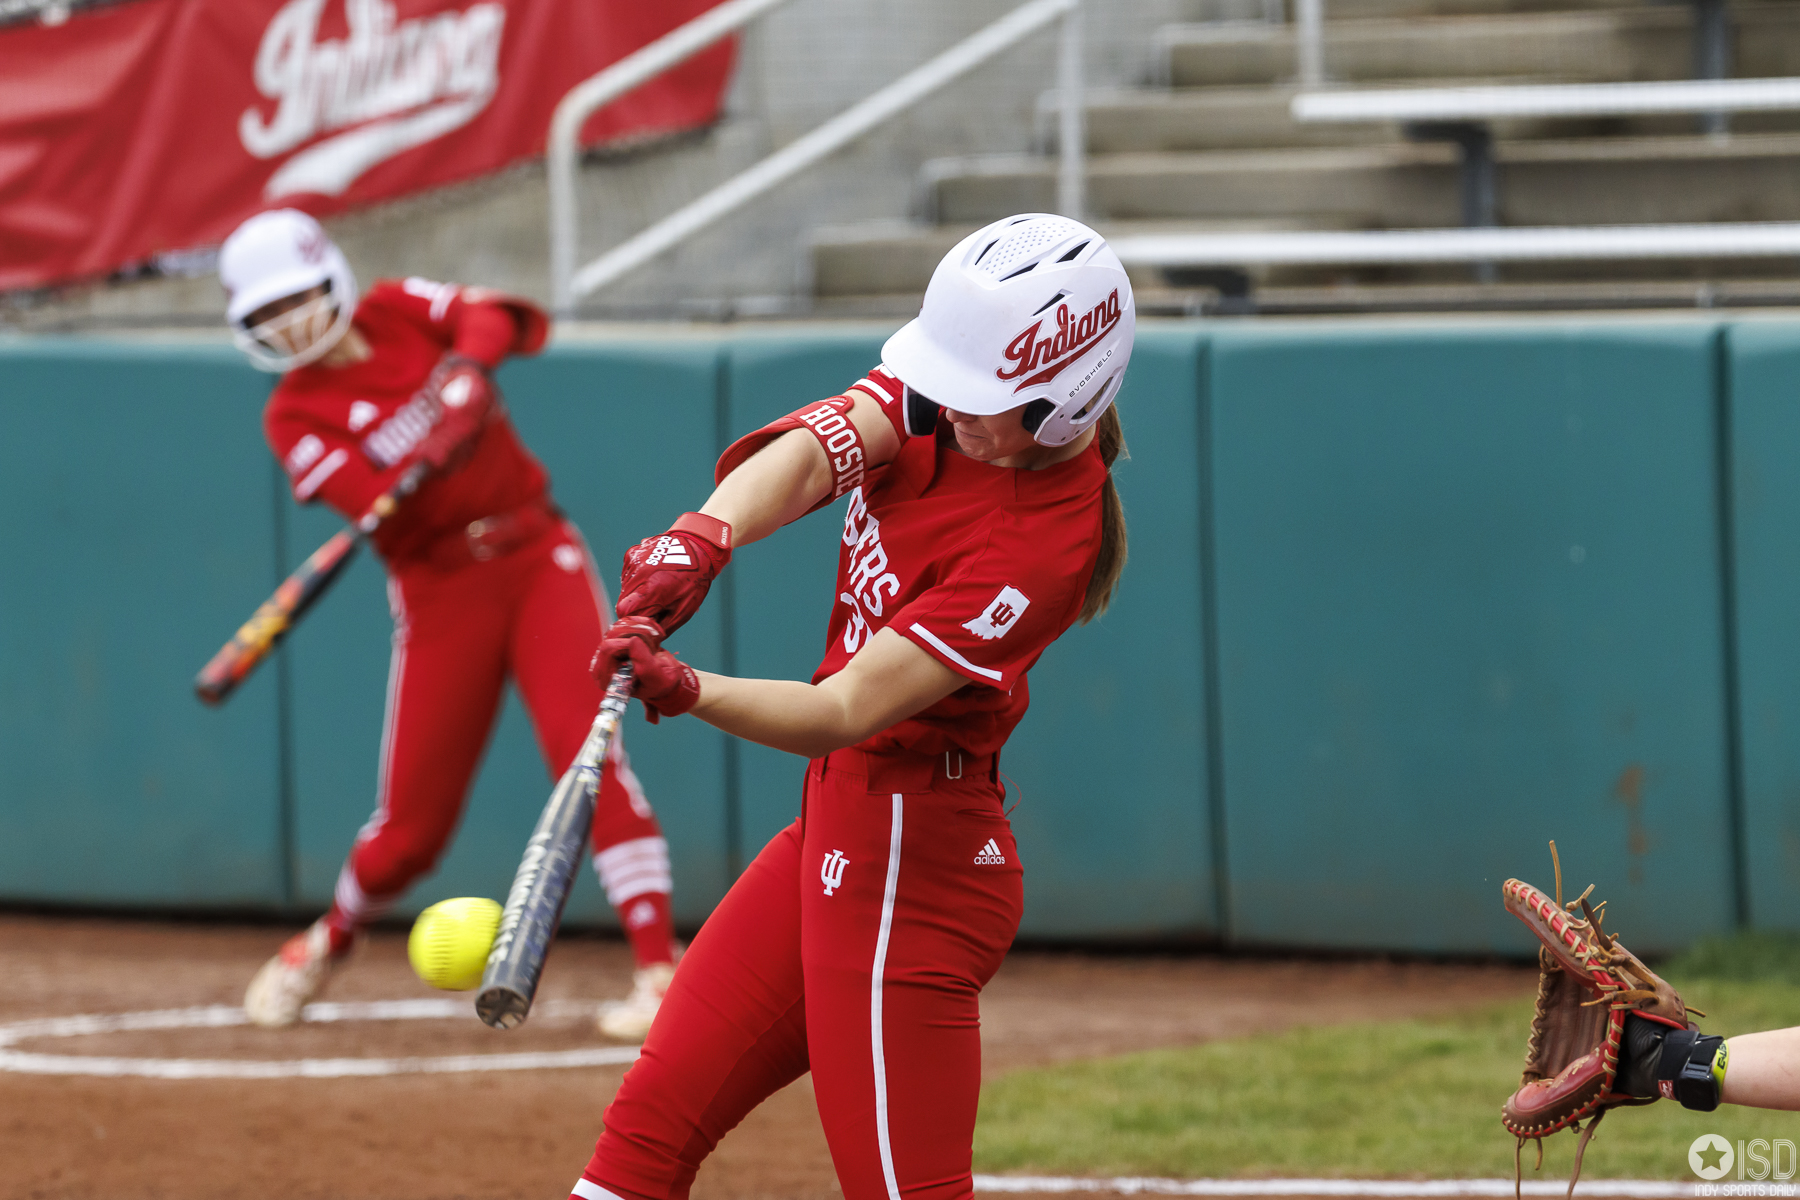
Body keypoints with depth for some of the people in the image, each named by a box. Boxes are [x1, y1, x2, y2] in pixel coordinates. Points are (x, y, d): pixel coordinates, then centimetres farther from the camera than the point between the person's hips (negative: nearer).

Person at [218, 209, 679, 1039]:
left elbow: (507, 319, -9)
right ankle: (328, 941, 34)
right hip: (442, 590, -1)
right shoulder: (296, 418, -2)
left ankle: (658, 970, -22)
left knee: (585, 748, -19)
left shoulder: (401, 312, 6)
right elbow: (377, 505, -18)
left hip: (538, 557, 1)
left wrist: (469, 359, -28)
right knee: (412, 822, 2)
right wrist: (434, 448, -34)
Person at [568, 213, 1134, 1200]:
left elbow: (847, 712, -27)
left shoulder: (1039, 548, -23)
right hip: (837, 826, 9)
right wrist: (705, 537, -36)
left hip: (911, 862, -9)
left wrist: (686, 692, -41)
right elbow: (813, 450, -16)